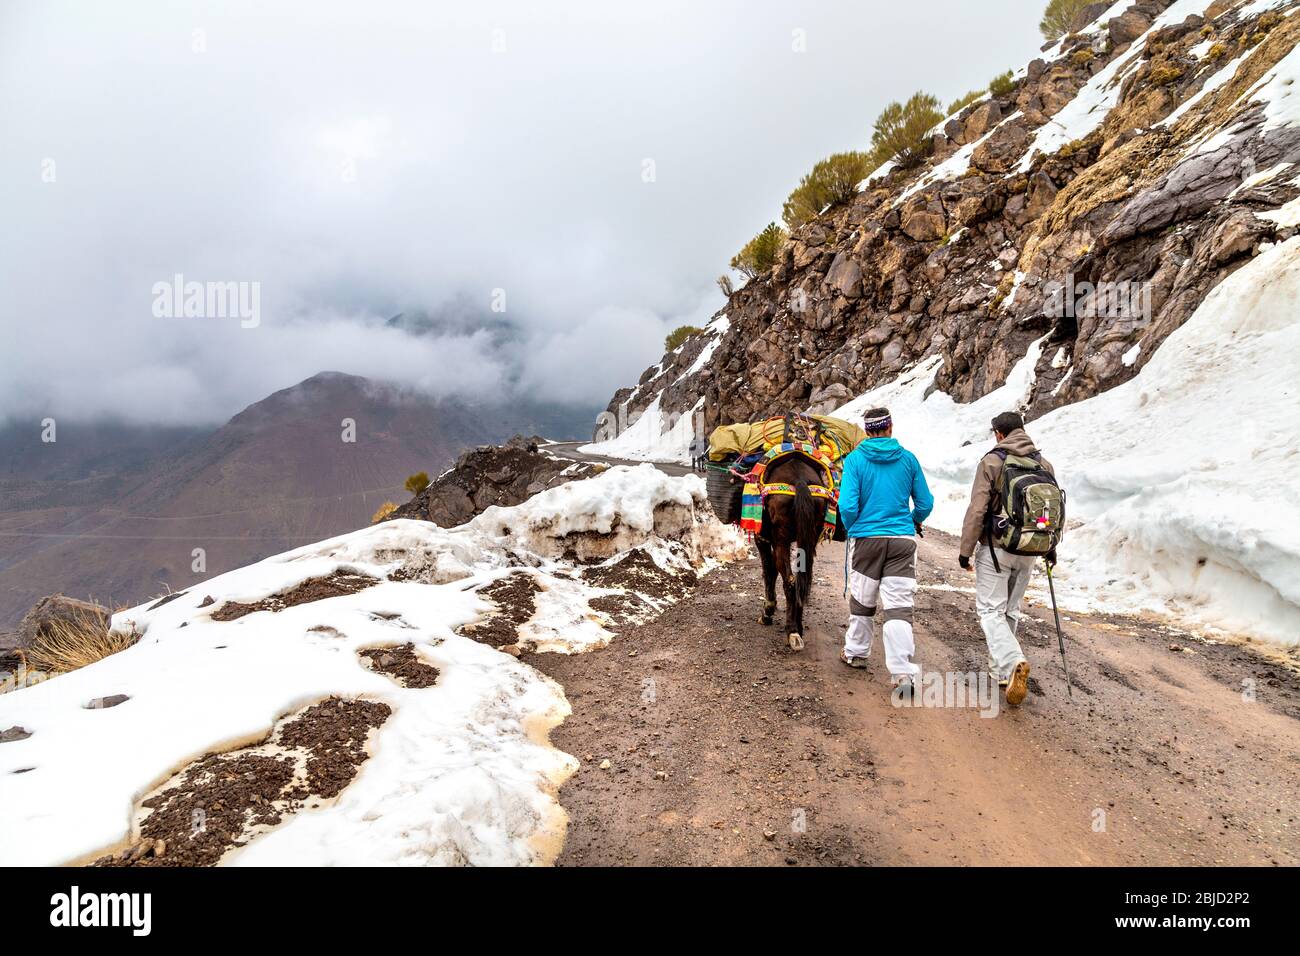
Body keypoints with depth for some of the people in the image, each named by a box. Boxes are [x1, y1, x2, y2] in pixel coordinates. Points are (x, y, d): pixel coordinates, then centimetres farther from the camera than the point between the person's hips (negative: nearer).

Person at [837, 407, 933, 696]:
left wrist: (850, 528, 8)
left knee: (862, 600, 17)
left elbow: (848, 505, -12)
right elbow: (925, 504, 7)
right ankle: (902, 673, -7)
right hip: (903, 541, 1)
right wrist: (914, 521, 28)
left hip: (866, 539, 0)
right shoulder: (908, 459, 2)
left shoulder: (855, 459, -5)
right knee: (899, 606, -1)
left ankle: (856, 652, 34)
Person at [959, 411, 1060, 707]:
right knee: (1011, 610, 17)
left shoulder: (991, 462, -10)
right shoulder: (1044, 464, 7)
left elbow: (977, 510, -14)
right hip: (1028, 552, 6)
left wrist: (965, 549, -7)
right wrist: (1050, 547, 24)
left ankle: (1013, 663, -22)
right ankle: (1000, 669, 25)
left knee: (991, 610, -1)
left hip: (995, 549, -5)